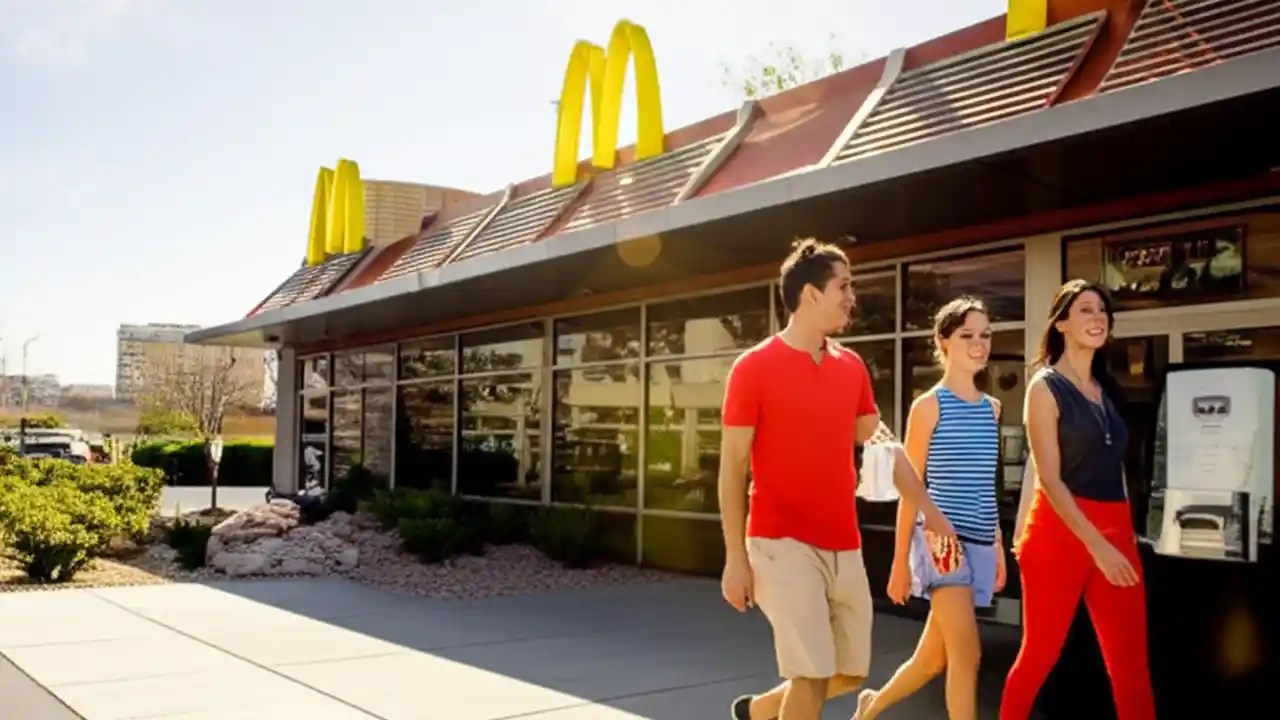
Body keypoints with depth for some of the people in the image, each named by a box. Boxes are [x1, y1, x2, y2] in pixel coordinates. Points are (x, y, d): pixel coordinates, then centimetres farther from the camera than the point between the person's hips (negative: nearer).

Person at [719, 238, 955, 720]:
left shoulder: (852, 367, 9)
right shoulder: (753, 367, -8)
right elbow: (732, 468, -7)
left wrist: (931, 512, 16)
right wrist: (736, 559, -11)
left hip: (844, 547, 7)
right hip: (784, 544, -6)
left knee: (851, 672, 13)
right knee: (813, 676, -9)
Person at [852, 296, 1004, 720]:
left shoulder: (992, 408, 13)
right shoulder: (928, 406, -5)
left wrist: (998, 548, 15)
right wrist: (900, 562, -5)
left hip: (979, 544, 6)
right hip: (942, 540, -6)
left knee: (933, 658, 13)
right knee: (967, 653, -14)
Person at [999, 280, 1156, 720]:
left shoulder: (1107, 389, 13)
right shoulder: (1045, 387, -6)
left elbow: (1115, 467, 18)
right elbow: (1050, 479, -12)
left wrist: (1121, 537, 13)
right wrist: (1096, 545, -19)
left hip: (1115, 529, 6)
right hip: (1061, 528, -6)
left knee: (1132, 664, 4)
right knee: (1040, 653, 4)